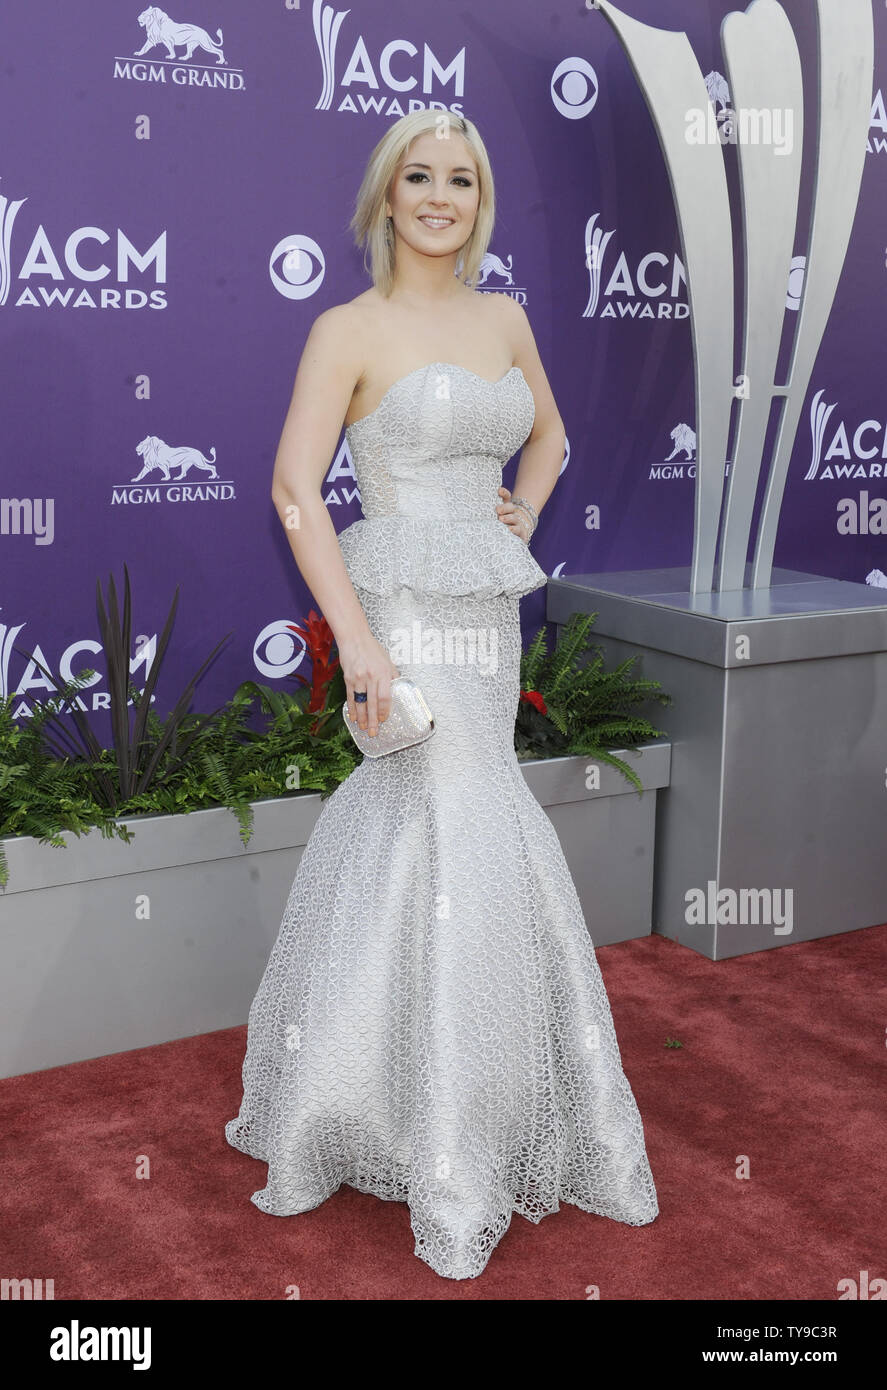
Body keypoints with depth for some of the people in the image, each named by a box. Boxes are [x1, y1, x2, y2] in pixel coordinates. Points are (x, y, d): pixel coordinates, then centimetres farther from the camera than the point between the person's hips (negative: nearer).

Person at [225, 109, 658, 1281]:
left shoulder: (504, 318, 12)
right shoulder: (349, 329, -7)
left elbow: (547, 434, 28)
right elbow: (294, 489, -15)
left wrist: (521, 527, 10)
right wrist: (358, 641, -22)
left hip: (486, 615, 7)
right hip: (404, 617, -6)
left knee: (403, 841, 13)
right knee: (471, 850, -8)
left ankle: (327, 1116, 33)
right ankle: (453, 1183, 7)